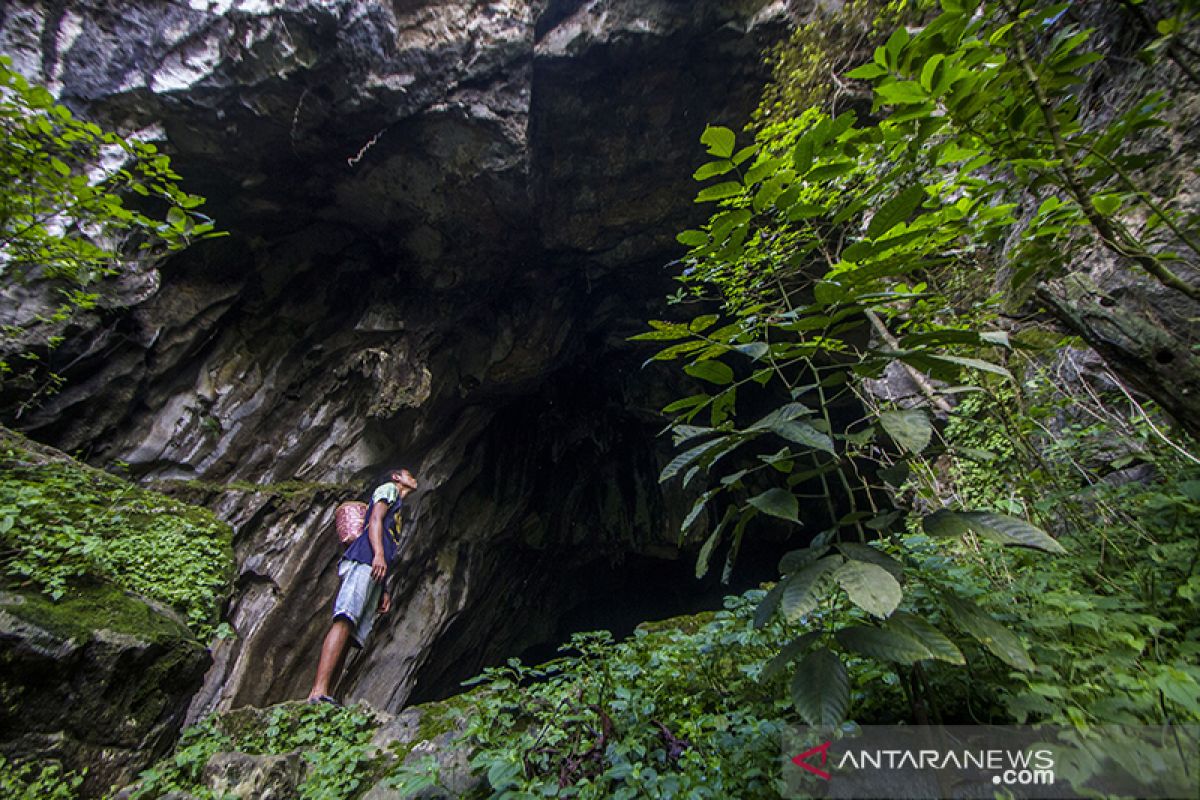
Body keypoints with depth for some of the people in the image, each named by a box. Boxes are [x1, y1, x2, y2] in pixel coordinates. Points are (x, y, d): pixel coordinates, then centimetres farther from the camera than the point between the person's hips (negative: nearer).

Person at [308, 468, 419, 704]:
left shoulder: (398, 510, 39)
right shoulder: (388, 489, 17)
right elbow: (375, 519, -2)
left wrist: (385, 591, 18)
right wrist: (379, 553, -18)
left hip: (374, 569, 8)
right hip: (363, 559, -8)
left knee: (350, 636, -5)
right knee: (345, 620, -23)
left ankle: (319, 696, -12)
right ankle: (319, 692, -33)